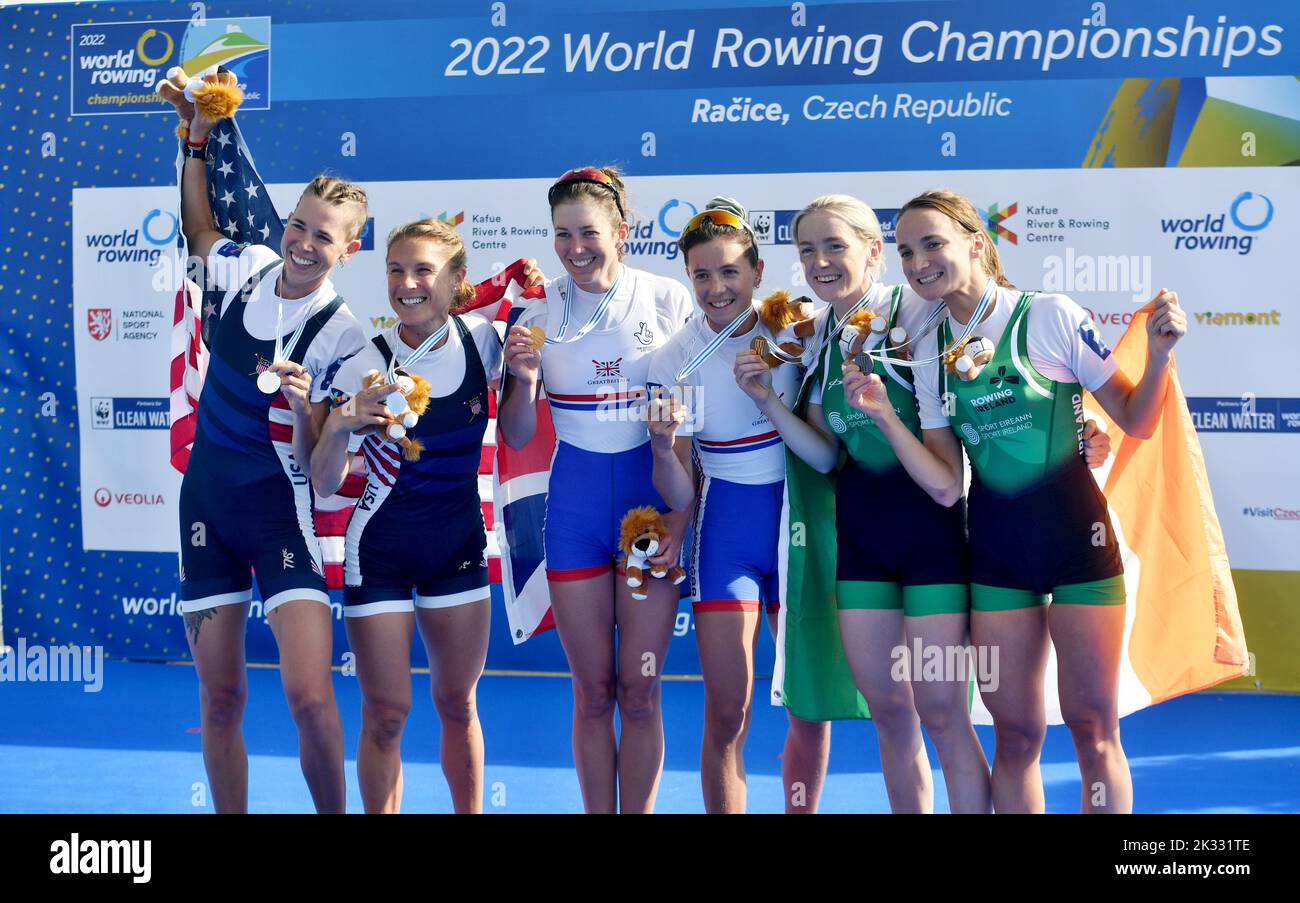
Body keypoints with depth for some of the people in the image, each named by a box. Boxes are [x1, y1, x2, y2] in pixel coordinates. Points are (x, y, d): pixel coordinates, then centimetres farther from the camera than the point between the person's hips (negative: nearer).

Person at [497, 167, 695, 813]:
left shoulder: (668, 300, -4)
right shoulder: (539, 310, 0)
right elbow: (516, 437, 2)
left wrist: (681, 521, -8)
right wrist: (523, 379, -17)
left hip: (653, 495, -1)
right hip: (575, 500, 1)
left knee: (638, 690, 0)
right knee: (592, 693, 5)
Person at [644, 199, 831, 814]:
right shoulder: (673, 360, -5)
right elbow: (679, 498, -4)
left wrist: (767, 392, -11)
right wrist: (663, 446, -24)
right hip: (726, 530, -1)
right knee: (727, 714, -5)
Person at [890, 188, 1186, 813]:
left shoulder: (1049, 316, -7)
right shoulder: (931, 354, 6)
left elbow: (1135, 421, -3)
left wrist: (1159, 354, -20)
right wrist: (882, 413, -9)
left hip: (1074, 529, -4)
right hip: (994, 544, 4)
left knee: (1092, 728, 0)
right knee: (1015, 735, 8)